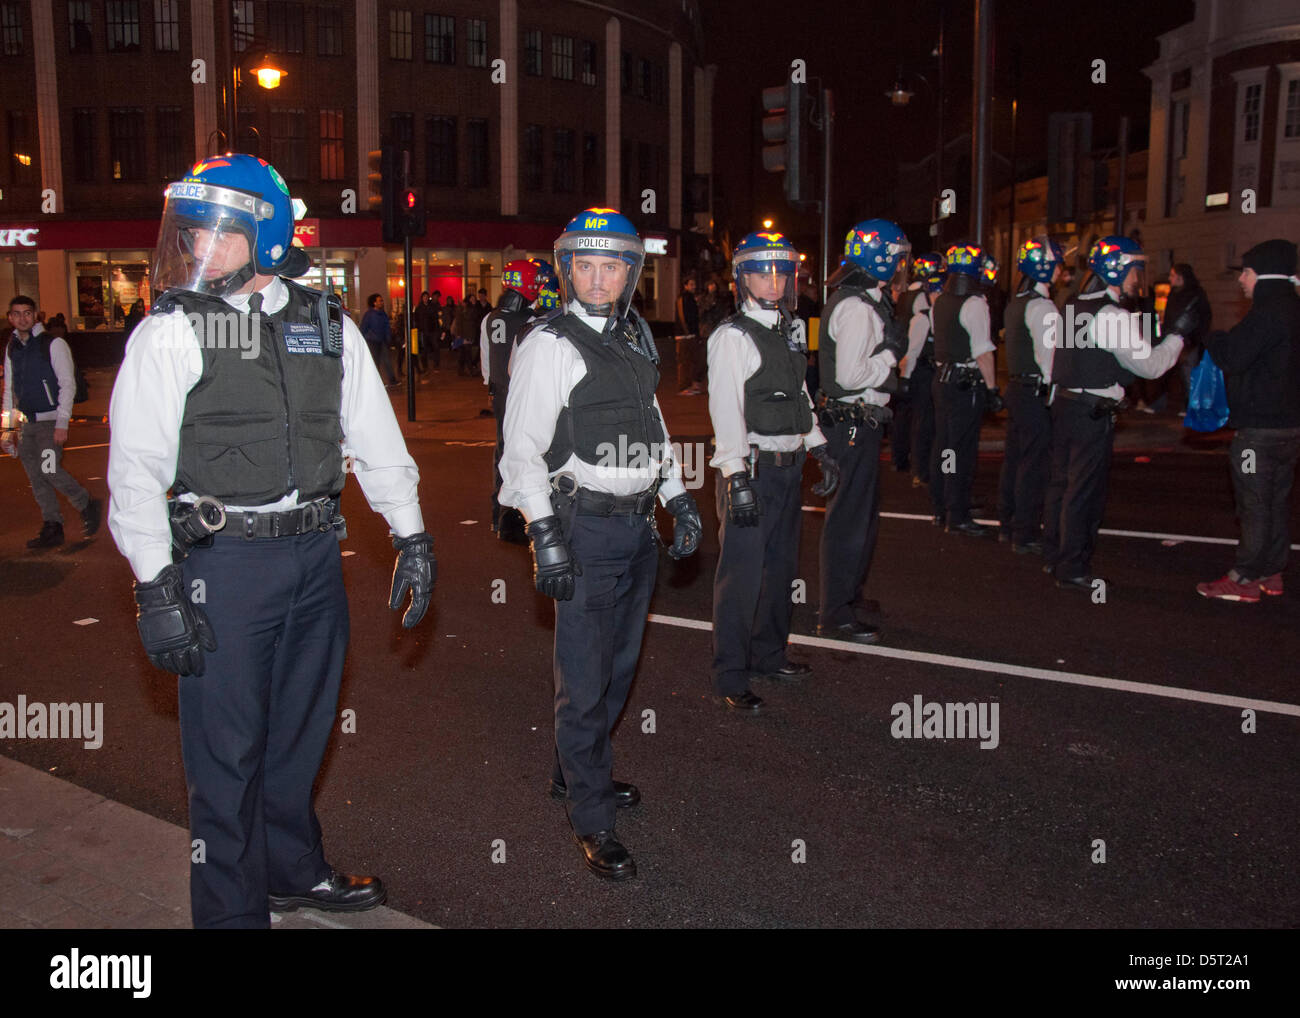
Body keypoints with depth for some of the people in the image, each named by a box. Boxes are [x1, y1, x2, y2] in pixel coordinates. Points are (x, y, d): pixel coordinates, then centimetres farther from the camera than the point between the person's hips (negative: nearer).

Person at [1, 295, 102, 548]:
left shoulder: (53, 344, -6)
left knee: (50, 470, -17)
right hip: (27, 422, 6)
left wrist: (62, 423, -15)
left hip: (51, 420, -6)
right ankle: (52, 528, 12)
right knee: (36, 478, 5)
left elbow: (68, 384, -8)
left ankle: (87, 506, 5)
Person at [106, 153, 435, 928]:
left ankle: (296, 870, 38)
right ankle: (233, 909, 20)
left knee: (302, 728, 17)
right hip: (224, 560, -4)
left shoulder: (327, 324, 7)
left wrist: (413, 535, 9)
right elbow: (136, 467, -7)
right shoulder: (171, 331, -4)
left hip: (317, 552, 4)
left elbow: (376, 436, 12)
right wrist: (155, 585, -13)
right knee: (227, 748, 3)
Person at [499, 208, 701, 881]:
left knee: (619, 665, 17)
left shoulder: (634, 342, 13)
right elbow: (523, 448, -12)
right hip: (584, 527, -7)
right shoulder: (549, 345, -9)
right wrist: (545, 536, -17)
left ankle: (576, 772, 36)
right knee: (586, 679, -2)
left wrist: (678, 499, 18)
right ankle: (591, 820, 10)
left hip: (638, 525, 8)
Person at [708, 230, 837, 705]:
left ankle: (769, 653, 33)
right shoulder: (732, 336, -10)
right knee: (742, 573, -4)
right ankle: (731, 677, 6)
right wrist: (737, 478, -22)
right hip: (752, 468, -8)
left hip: (788, 466, 8)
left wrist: (820, 449, 20)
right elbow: (726, 408, -17)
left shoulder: (787, 331, 15)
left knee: (781, 564, 17)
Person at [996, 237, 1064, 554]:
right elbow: (1048, 357, -19)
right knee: (1035, 464, -4)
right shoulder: (1041, 307, -15)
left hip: (1016, 387, 10)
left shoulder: (1015, 302, 13)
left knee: (1014, 458, 15)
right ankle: (1026, 535, 1)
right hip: (1037, 392, -10)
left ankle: (1008, 526, 25)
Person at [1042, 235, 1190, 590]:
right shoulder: (1112, 315, -14)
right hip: (1093, 413, -9)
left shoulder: (1073, 306, 12)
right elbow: (1150, 365, -13)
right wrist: (1178, 334, -2)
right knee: (1085, 491, -3)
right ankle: (1073, 570, 3)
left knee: (1061, 482, 16)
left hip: (1063, 402, 9)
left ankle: (1053, 557, 26)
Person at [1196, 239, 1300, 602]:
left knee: (1254, 504, -4)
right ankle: (1270, 573, 23)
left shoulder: (1268, 314, -18)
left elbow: (1231, 357, -20)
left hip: (1260, 427, -10)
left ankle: (1244, 579, 2)